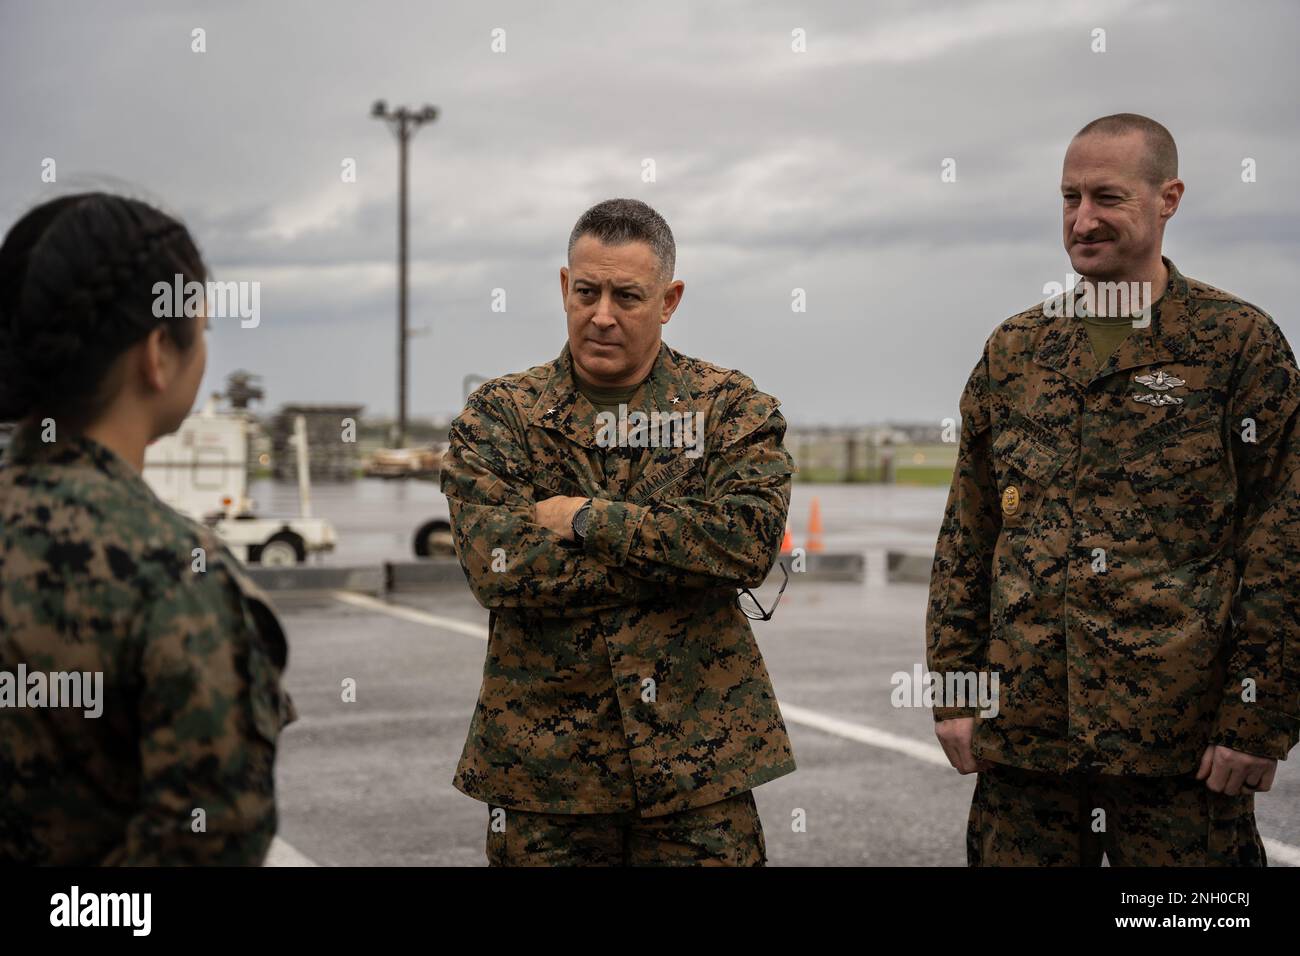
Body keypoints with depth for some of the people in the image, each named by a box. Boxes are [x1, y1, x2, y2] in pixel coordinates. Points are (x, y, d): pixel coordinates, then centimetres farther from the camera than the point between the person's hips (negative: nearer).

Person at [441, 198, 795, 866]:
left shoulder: (732, 407, 3)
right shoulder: (499, 415, 2)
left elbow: (751, 538, -14)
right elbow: (495, 565, -14)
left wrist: (589, 520, -16)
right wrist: (681, 550, -14)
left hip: (696, 757, 0)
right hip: (542, 758, 0)